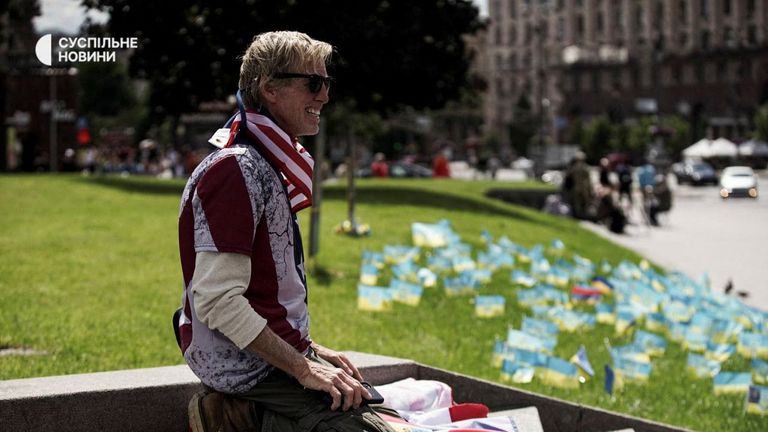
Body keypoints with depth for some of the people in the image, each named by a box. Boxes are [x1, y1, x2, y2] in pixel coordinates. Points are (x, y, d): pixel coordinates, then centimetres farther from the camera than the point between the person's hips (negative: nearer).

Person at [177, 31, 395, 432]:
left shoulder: (267, 166, 14)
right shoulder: (238, 169, -17)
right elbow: (217, 301, -23)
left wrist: (310, 350, 13)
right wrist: (305, 369, -20)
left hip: (273, 351, 10)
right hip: (250, 365, -10)